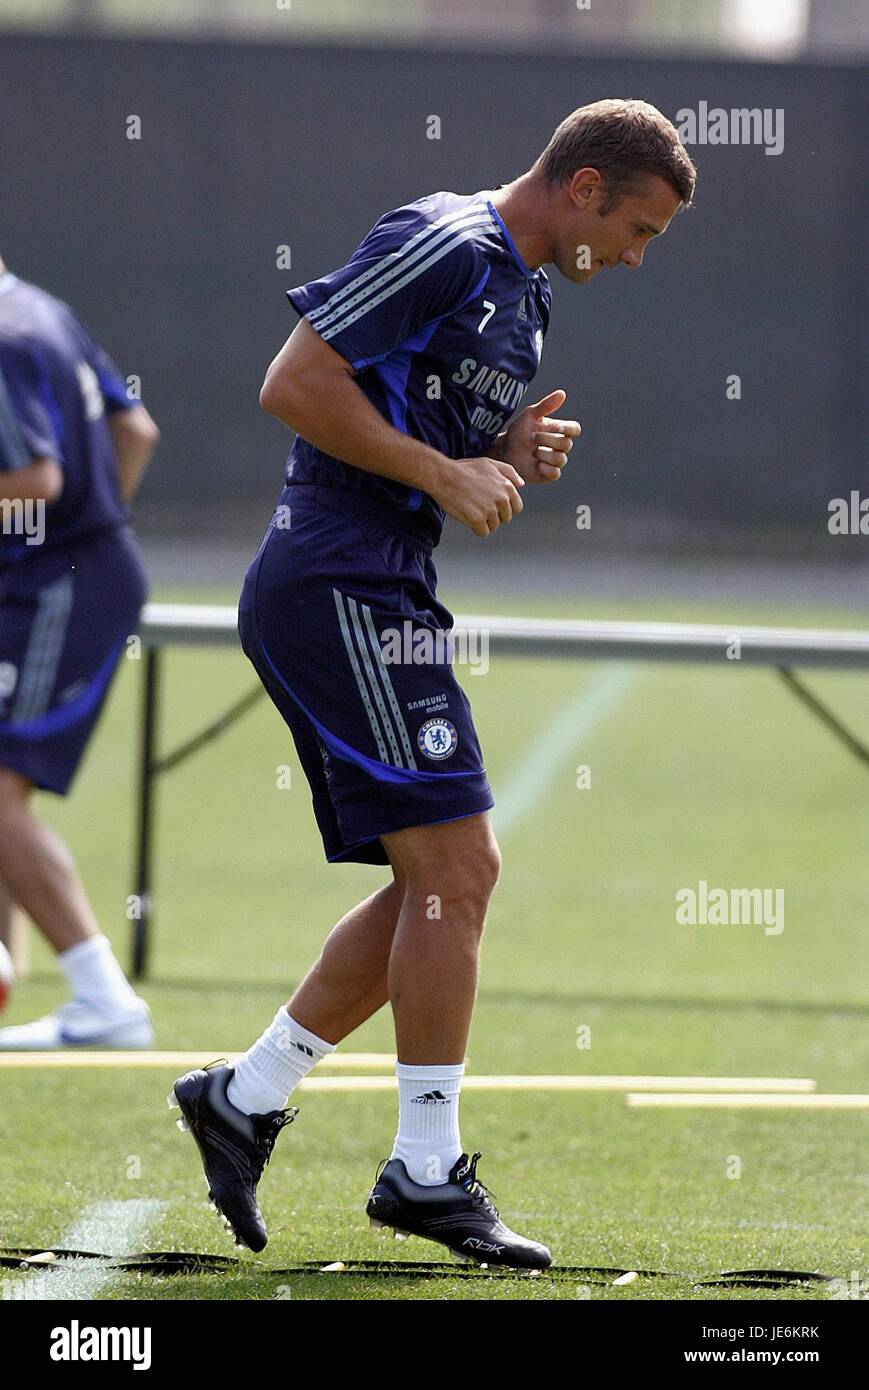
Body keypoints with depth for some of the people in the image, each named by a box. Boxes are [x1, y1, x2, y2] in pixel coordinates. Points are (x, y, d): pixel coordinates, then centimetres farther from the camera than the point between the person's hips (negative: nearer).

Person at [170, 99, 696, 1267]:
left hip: (380, 594, 10)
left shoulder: (519, 295, 18)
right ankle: (428, 1167, -5)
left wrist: (514, 458, 6)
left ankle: (246, 1096, 16)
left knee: (450, 881, 10)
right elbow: (295, 385, -18)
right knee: (452, 869, -10)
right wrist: (446, 471, -17)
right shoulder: (444, 247, -12)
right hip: (338, 587, -10)